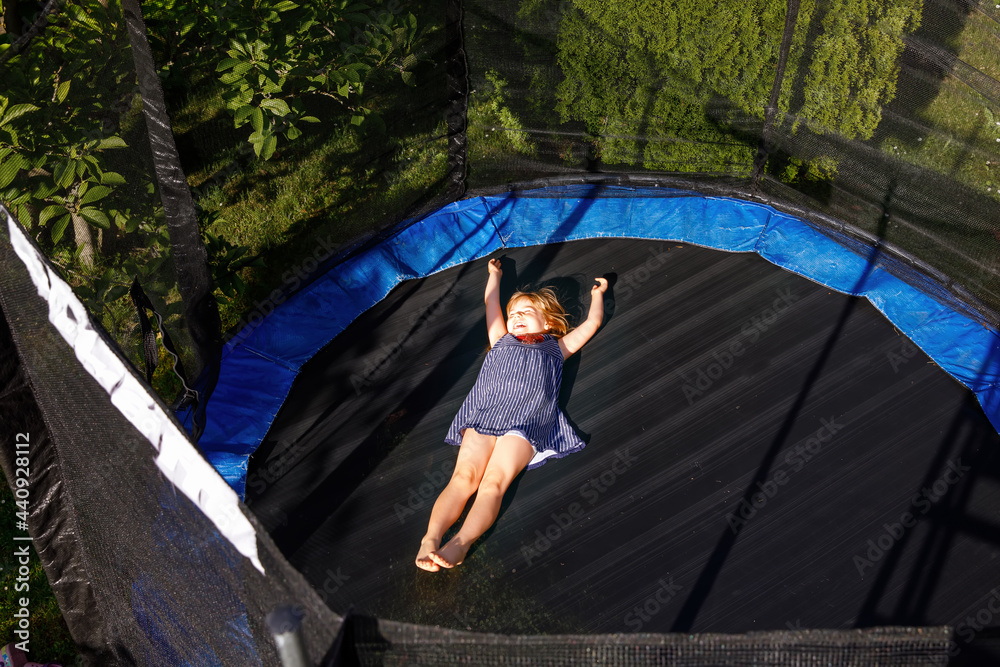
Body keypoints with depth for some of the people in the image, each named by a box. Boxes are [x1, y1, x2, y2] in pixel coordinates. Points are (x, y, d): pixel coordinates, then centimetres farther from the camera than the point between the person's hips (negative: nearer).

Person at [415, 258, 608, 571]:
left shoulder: (556, 347, 34)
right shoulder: (501, 340, 38)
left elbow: (592, 322, 41)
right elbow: (491, 303, 47)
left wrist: (597, 294, 57)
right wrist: (494, 274, 62)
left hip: (526, 420, -2)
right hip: (483, 413, 2)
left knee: (494, 482, -26)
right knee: (464, 476, -23)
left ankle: (459, 544, -46)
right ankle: (431, 538, -40)